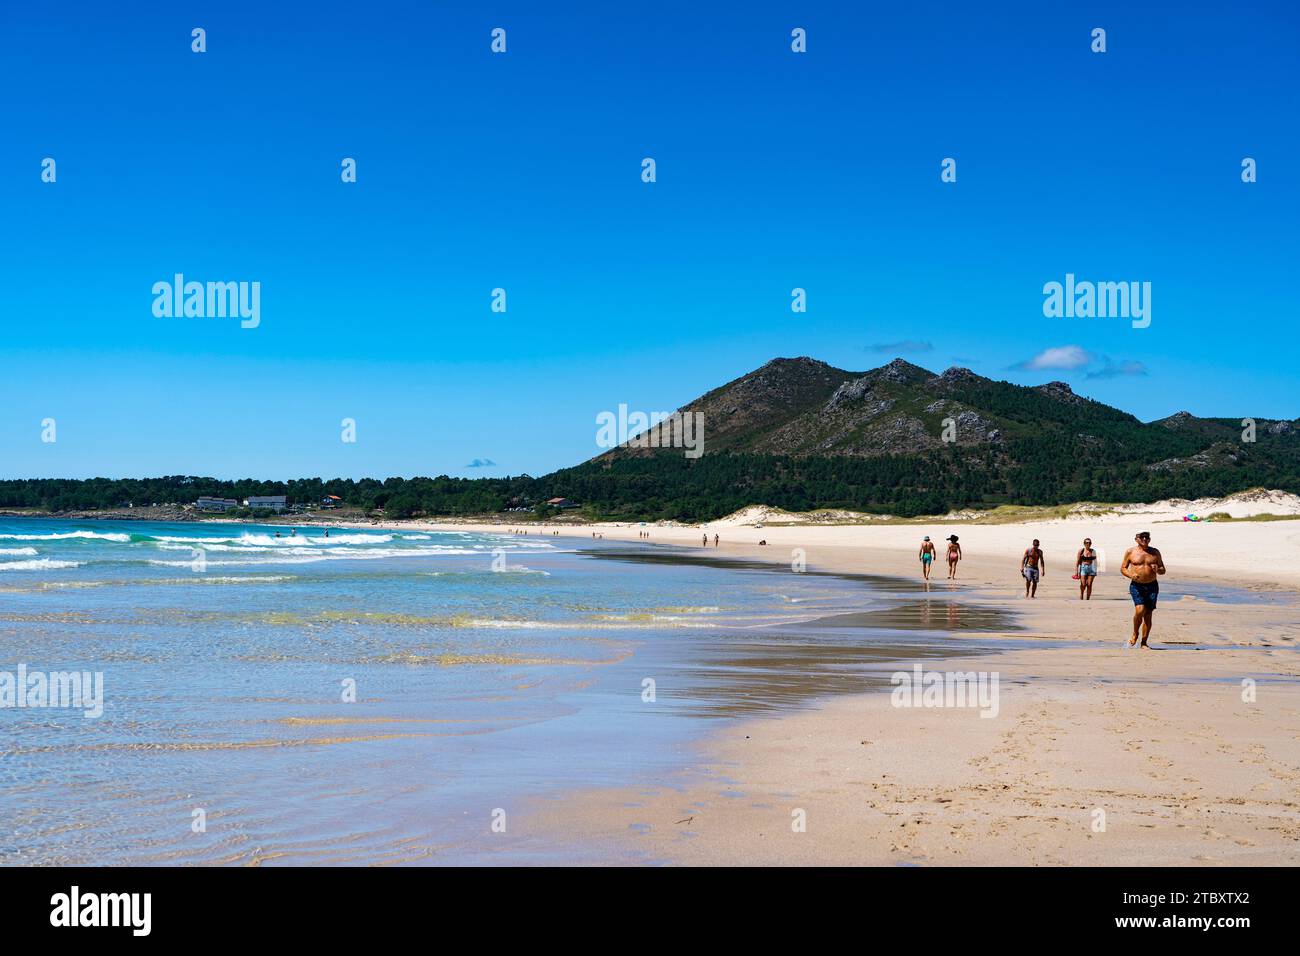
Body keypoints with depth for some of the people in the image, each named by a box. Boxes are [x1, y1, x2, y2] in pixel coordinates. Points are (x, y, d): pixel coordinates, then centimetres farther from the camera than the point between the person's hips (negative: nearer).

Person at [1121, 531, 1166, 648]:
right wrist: (1131, 575, -13)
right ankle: (1135, 633, 7)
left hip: (1152, 586, 3)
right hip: (1136, 586, -2)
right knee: (1140, 610, -20)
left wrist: (1158, 570, -10)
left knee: (1148, 614, 2)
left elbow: (1163, 570, 14)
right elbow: (1123, 568, 7)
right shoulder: (1130, 552, 3)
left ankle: (1144, 643, 11)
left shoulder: (1155, 553, 9)